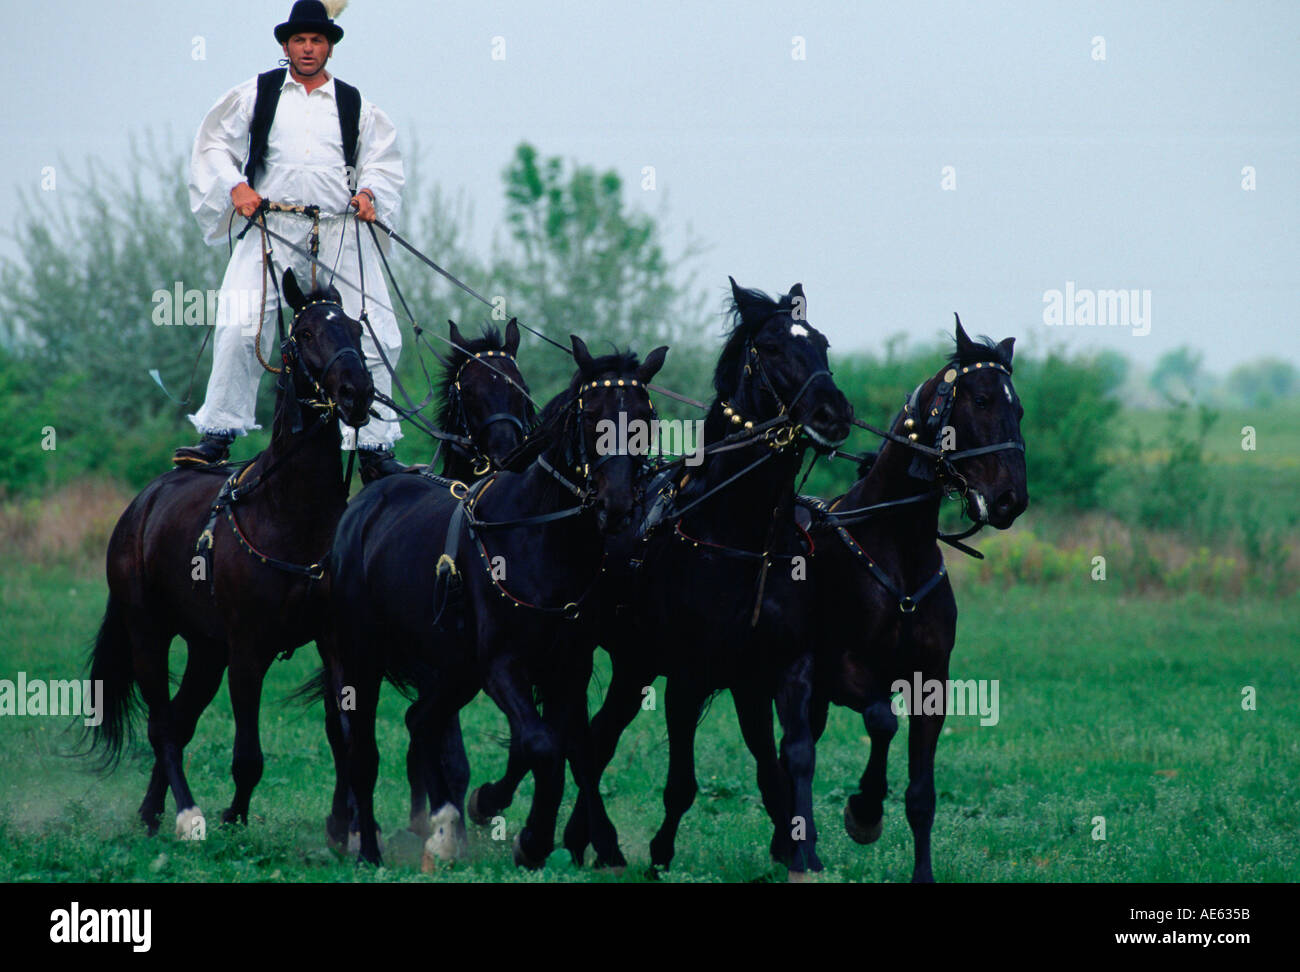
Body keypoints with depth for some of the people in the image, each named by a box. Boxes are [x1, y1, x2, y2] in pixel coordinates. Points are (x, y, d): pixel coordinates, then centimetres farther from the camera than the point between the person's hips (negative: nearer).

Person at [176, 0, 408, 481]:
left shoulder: (354, 105, 15)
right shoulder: (257, 94, 11)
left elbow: (382, 161, 15)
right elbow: (214, 144, 12)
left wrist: (369, 192, -6)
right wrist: (236, 186, -5)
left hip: (340, 233, 1)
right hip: (272, 230, -1)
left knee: (373, 336, -4)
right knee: (240, 328, -14)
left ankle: (374, 450, 5)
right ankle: (218, 434, -6)